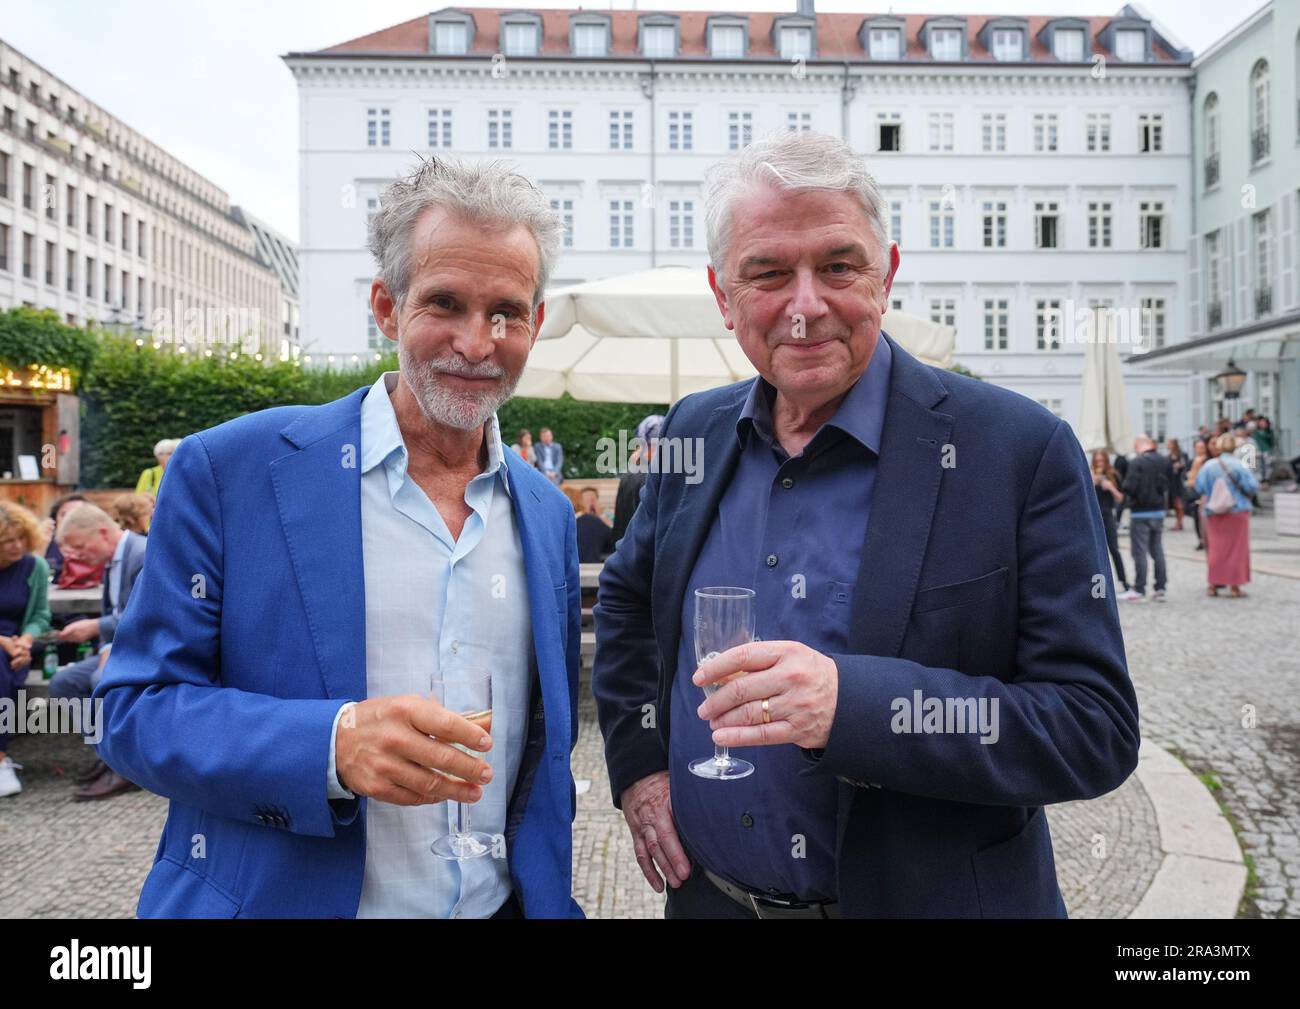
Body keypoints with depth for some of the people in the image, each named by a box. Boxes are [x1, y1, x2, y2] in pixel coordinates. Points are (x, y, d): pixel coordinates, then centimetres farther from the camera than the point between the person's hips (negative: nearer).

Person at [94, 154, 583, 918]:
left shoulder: (550, 515, 2)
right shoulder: (230, 471, -11)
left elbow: (547, 749, 9)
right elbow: (137, 710, -10)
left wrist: (552, 898, 7)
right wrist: (332, 744, -26)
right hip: (278, 898, -3)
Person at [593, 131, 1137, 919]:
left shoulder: (1021, 452, -17)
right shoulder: (695, 432, -2)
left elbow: (1097, 730, -19)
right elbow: (627, 598, 13)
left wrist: (853, 702, -31)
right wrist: (635, 757, 1)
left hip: (926, 898, -3)